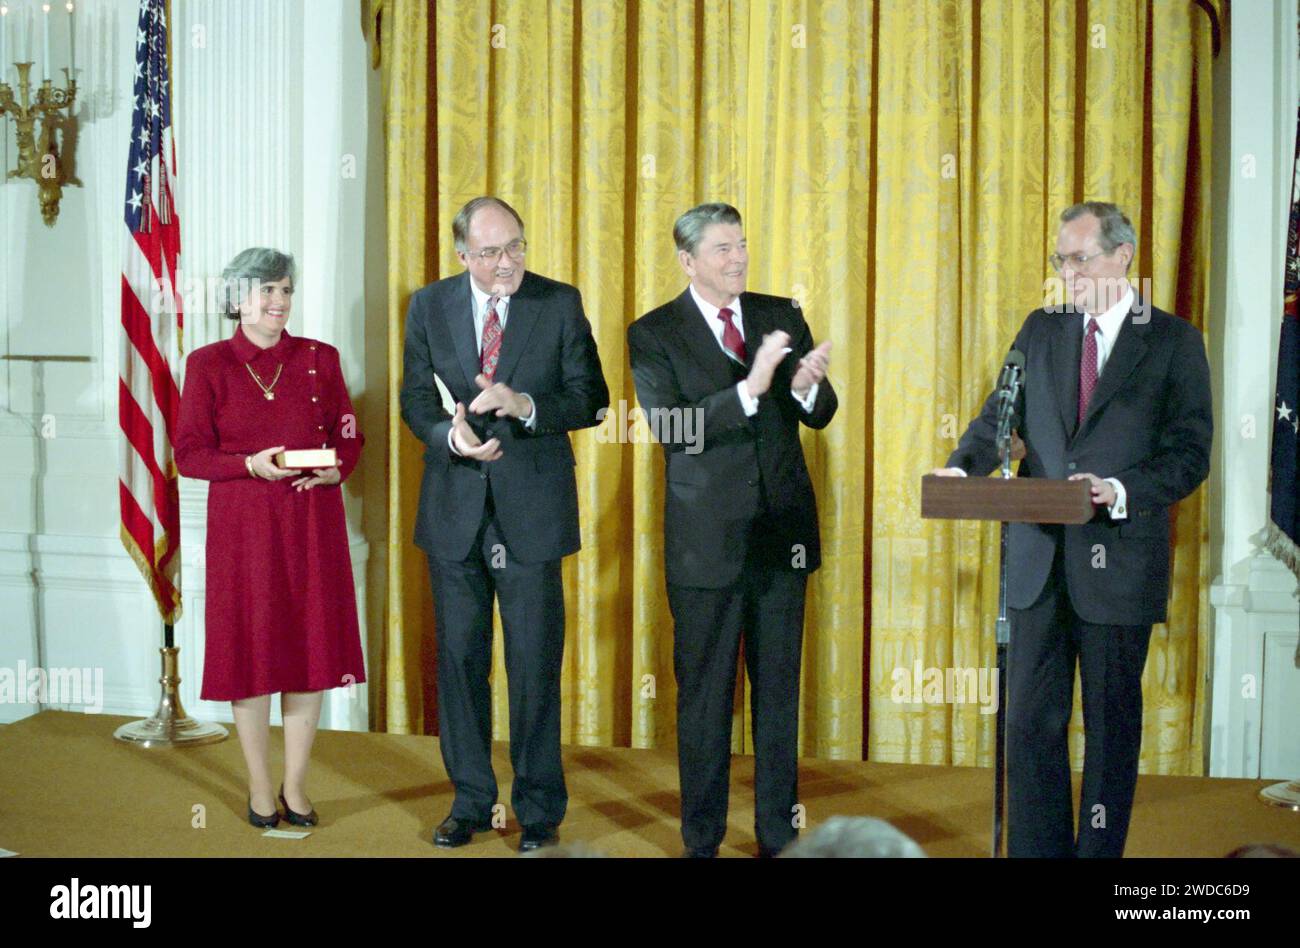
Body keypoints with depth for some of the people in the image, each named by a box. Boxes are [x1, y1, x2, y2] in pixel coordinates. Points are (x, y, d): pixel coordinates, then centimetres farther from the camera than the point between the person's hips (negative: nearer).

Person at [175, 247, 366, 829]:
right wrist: (252, 464, -16)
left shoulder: (320, 358, 6)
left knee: (311, 649, 4)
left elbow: (349, 437, 10)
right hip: (244, 525, -2)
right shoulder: (208, 364, 1)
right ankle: (260, 791, 17)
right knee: (251, 650, 2)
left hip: (313, 523, 2)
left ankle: (295, 787, 17)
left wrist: (335, 468, -11)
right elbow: (189, 453, -1)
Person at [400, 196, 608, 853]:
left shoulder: (561, 304, -2)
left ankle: (539, 809, 17)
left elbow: (590, 399, -3)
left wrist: (524, 405, -21)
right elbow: (415, 401, 4)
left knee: (536, 664, 2)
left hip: (533, 509, -2)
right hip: (455, 508, 3)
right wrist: (452, 436, -17)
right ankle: (471, 801, 25)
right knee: (459, 658, 10)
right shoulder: (429, 307, 4)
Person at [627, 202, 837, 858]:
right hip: (707, 539, -3)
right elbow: (670, 427, -17)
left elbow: (819, 414, 5)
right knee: (704, 695, 7)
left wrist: (807, 386, -18)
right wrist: (750, 389, -28)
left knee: (779, 689, 11)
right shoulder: (654, 334, -4)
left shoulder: (781, 315, 6)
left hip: (783, 532, 3)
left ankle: (778, 835, 24)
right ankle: (702, 840, 21)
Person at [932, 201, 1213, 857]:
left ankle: (1100, 848, 21)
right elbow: (1000, 416, 6)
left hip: (1119, 558, -3)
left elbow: (1191, 453, -5)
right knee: (1031, 718, 7)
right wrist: (962, 467, -14)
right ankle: (1036, 848, 18)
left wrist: (1124, 491, -21)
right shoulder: (1040, 330, 11)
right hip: (1039, 556, 4)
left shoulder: (1173, 341, -1)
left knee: (1111, 721, 8)